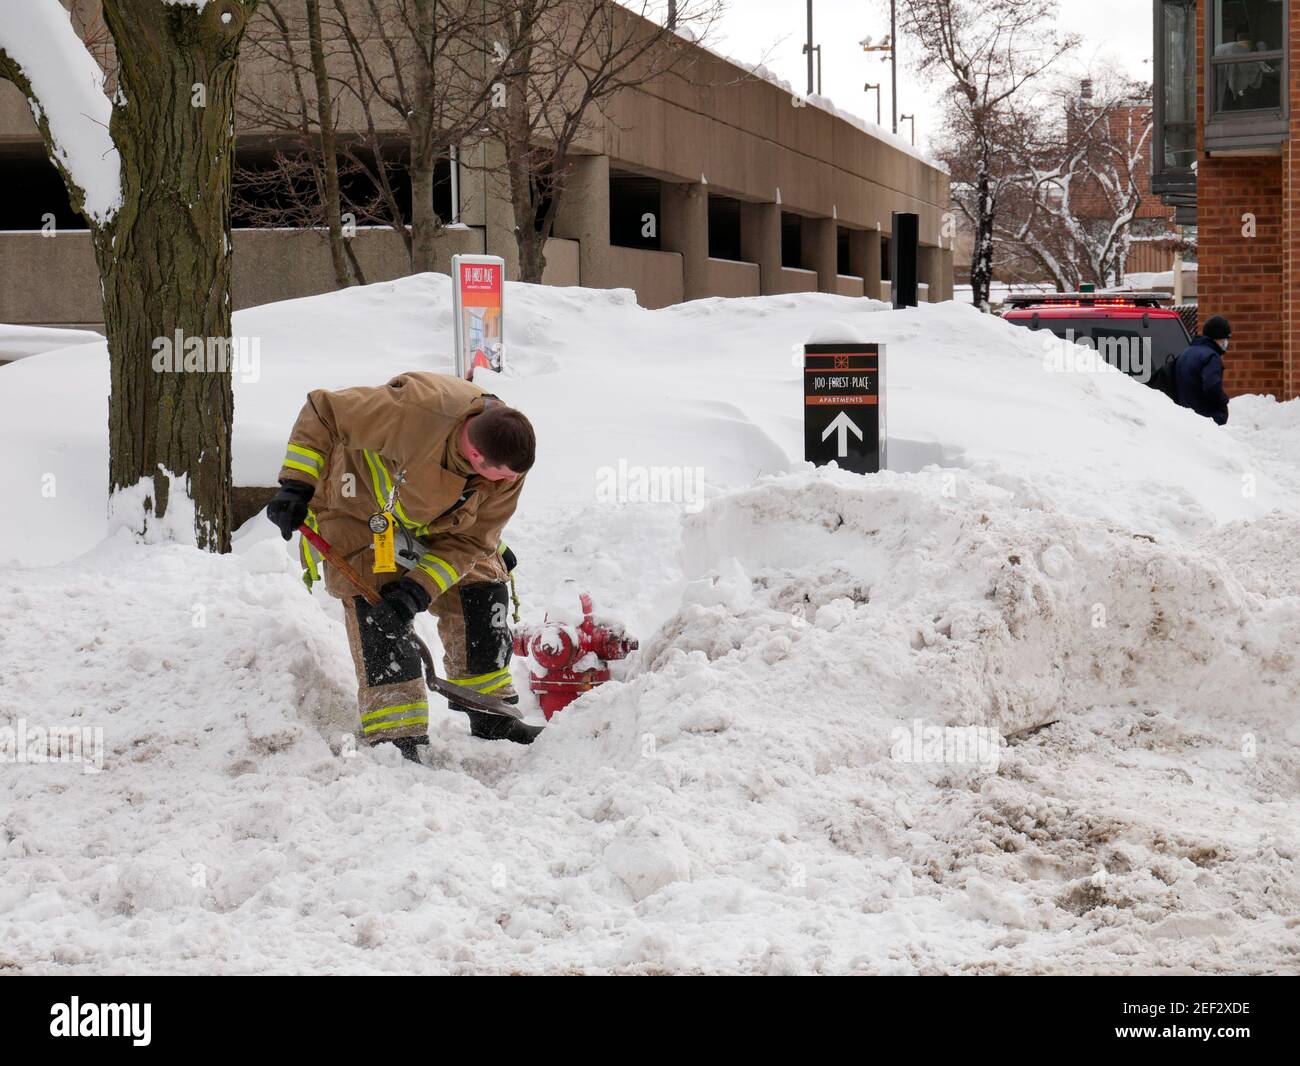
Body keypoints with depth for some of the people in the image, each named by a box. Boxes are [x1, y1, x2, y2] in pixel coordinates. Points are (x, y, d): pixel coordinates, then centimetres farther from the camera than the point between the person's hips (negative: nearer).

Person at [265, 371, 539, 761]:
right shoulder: (413, 412, -43)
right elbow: (321, 412, -30)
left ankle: (490, 717, 16)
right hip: (359, 512, -5)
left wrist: (419, 590, -30)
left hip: (435, 521, 5)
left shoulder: (508, 466, -25)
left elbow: (469, 541, -17)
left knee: (483, 590, 2)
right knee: (379, 617, -17)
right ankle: (394, 737, -11)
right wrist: (296, 486, -30)